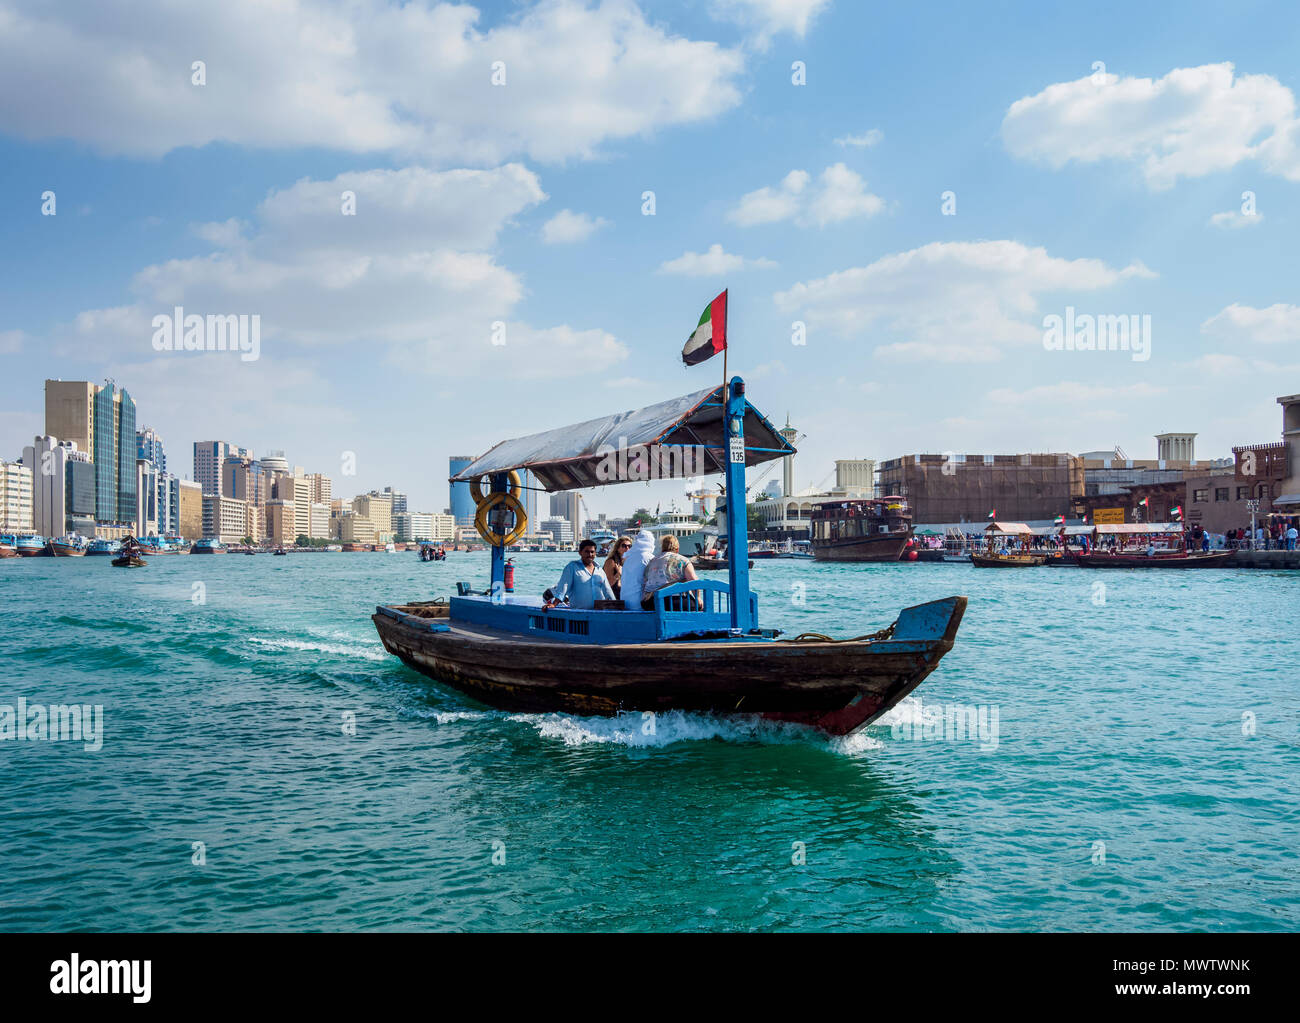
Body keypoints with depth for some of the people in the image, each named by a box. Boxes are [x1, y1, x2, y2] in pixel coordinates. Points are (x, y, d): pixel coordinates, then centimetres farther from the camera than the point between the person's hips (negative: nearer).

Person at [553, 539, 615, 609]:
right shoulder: (572, 567, 7)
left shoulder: (600, 571, 20)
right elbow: (563, 586, -1)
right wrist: (554, 605, -11)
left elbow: (607, 591, 22)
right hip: (578, 611, -3)